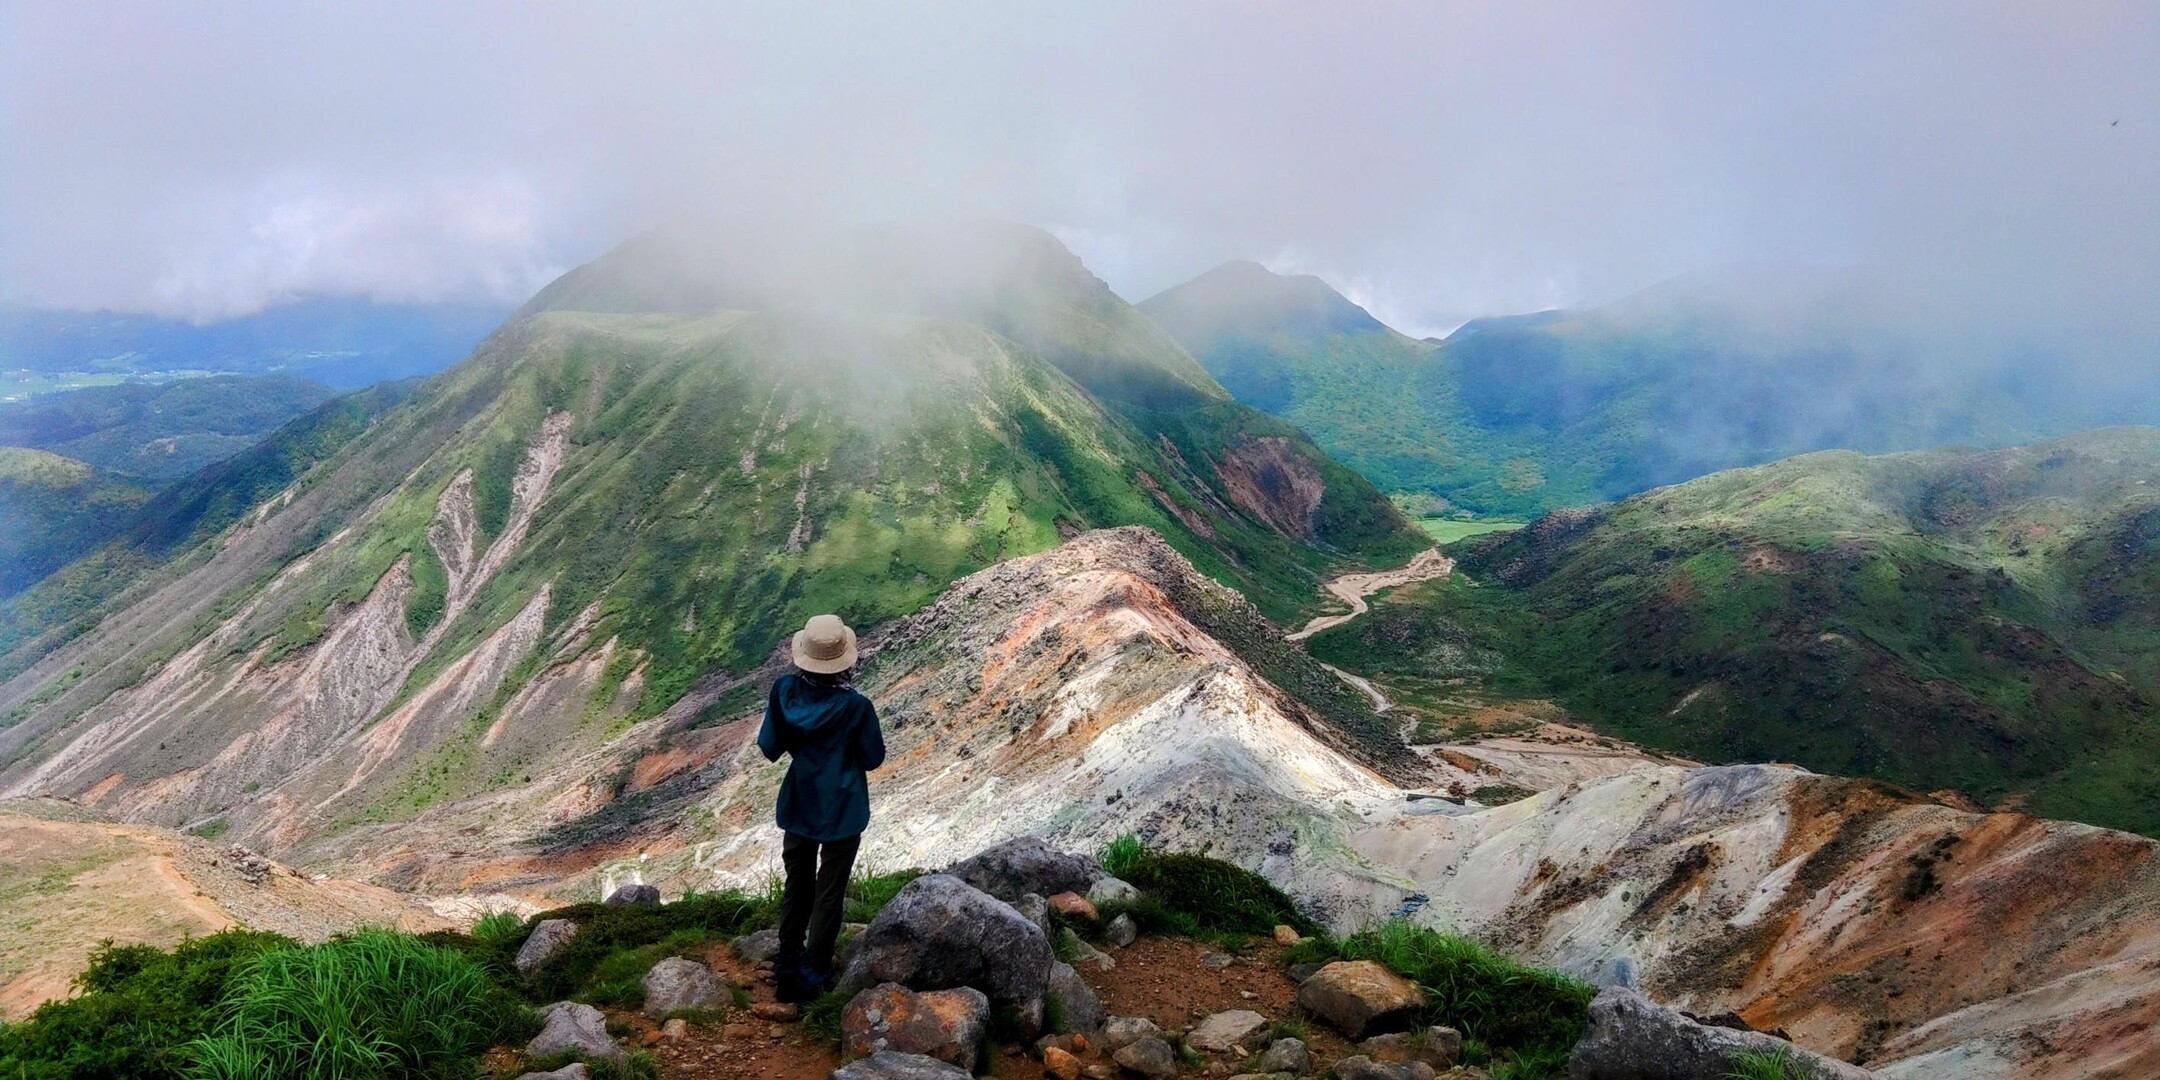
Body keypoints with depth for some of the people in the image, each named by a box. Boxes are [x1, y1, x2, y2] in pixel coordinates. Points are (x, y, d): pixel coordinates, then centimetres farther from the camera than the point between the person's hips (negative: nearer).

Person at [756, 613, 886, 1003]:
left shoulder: (784, 690, -15)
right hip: (842, 812, -3)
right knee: (829, 894, 12)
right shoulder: (855, 706, -24)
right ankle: (813, 976, 18)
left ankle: (788, 968, 30)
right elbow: (873, 758, -11)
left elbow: (769, 747, -6)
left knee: (796, 889, 21)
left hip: (797, 808, 4)